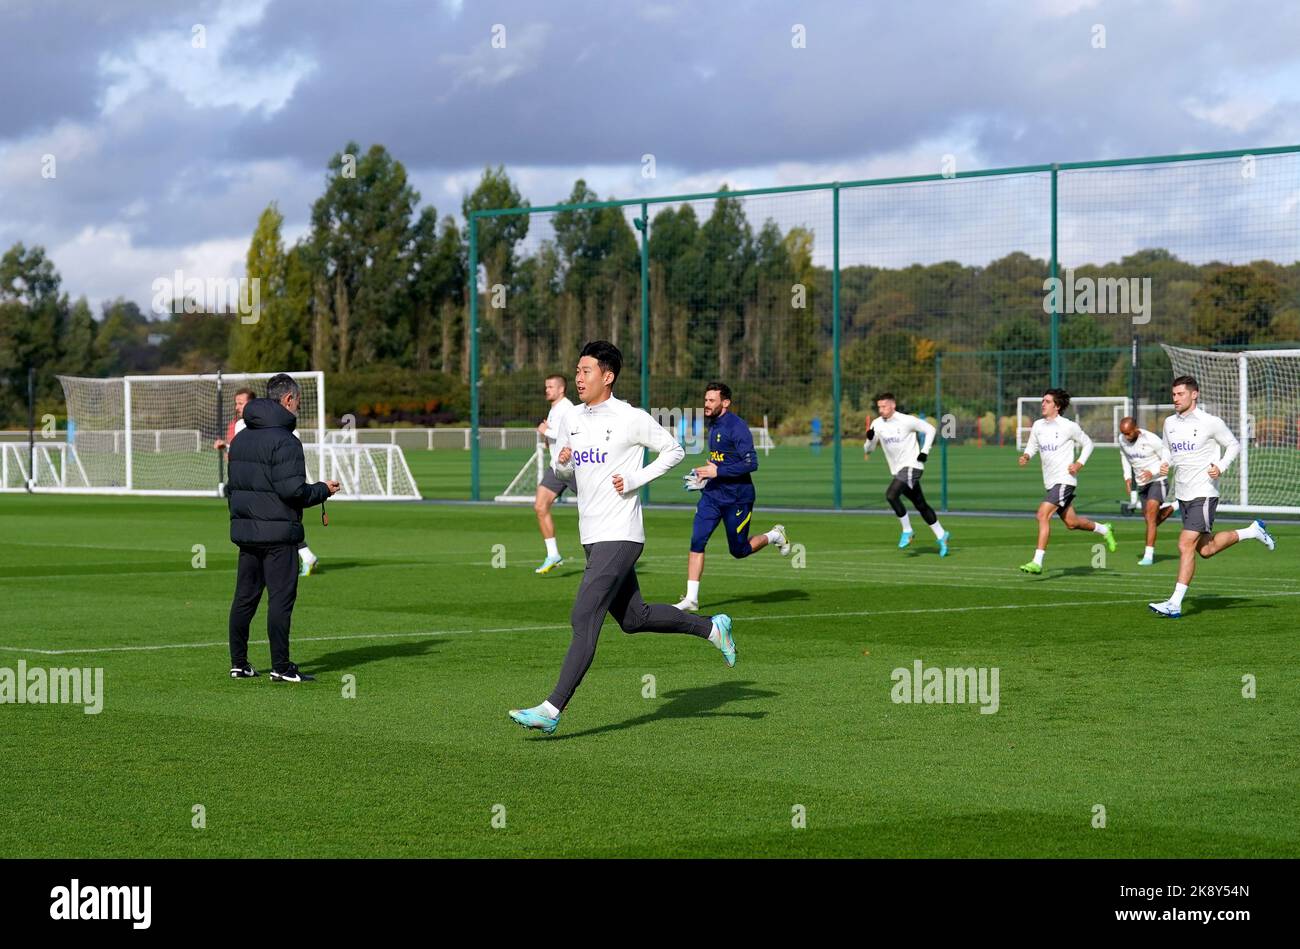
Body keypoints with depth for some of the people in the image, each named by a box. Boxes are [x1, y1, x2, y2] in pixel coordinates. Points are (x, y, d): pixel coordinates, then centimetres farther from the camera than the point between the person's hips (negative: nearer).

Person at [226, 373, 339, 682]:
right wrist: (323, 490, -3)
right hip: (277, 533, -8)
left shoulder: (240, 439, 14)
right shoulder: (284, 441, -14)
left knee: (244, 598, 11)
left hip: (244, 531, 8)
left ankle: (238, 663, 15)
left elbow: (231, 486, 18)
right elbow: (292, 490, -19)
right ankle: (280, 667, -4)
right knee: (281, 598, -4)